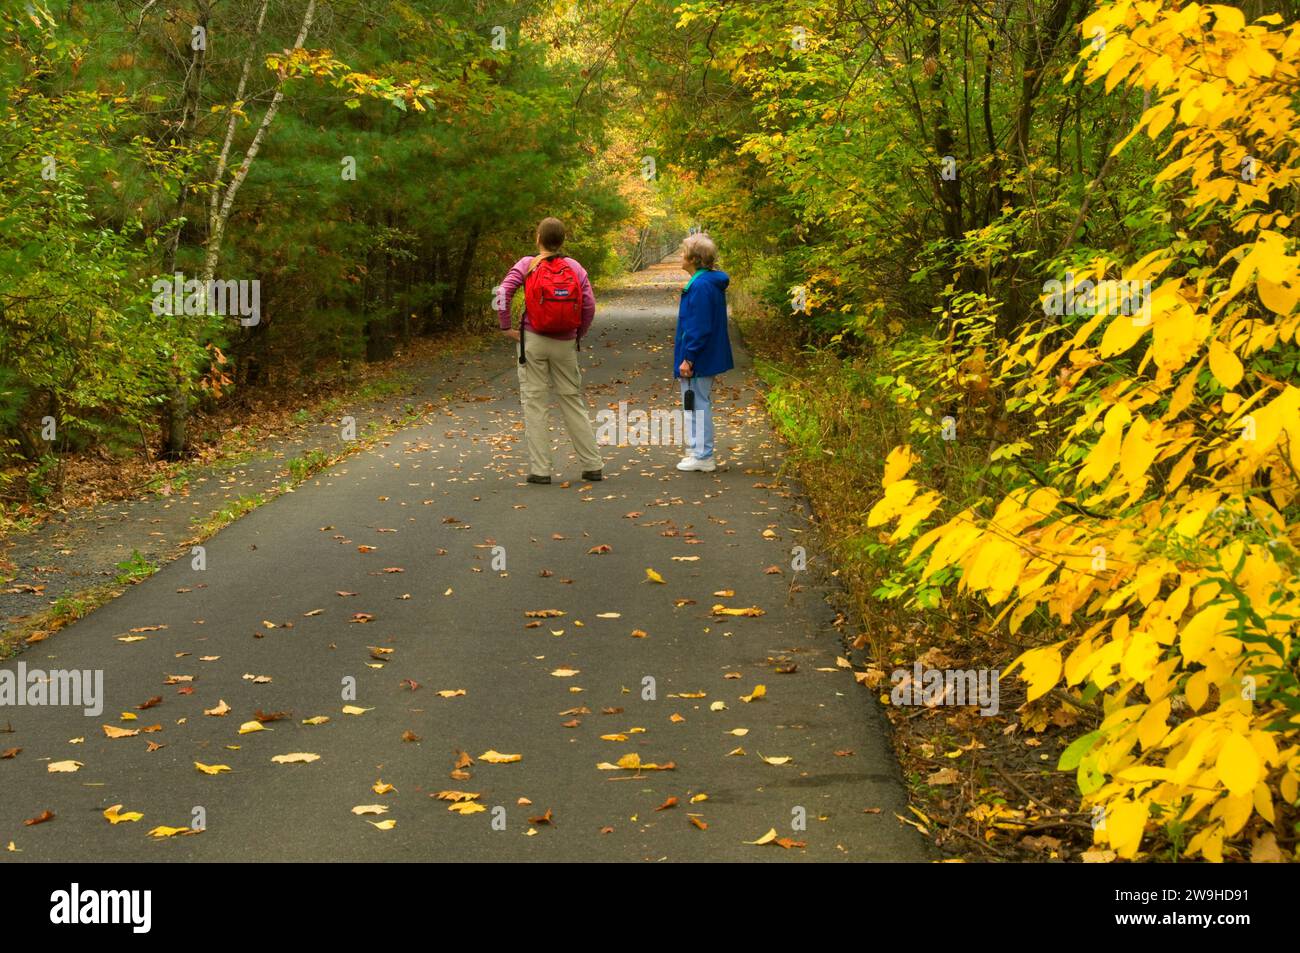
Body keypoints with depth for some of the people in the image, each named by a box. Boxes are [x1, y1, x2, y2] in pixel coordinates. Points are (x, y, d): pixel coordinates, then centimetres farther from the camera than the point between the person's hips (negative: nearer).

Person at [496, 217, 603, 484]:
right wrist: (579, 335, 10)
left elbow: (504, 292, -15)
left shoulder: (527, 264, -2)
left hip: (534, 341, -2)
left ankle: (540, 469, 2)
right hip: (565, 344, 2)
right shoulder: (575, 268, 3)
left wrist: (506, 327, -6)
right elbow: (589, 305, -2)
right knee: (572, 401, 11)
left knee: (534, 403, 4)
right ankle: (592, 465, 13)